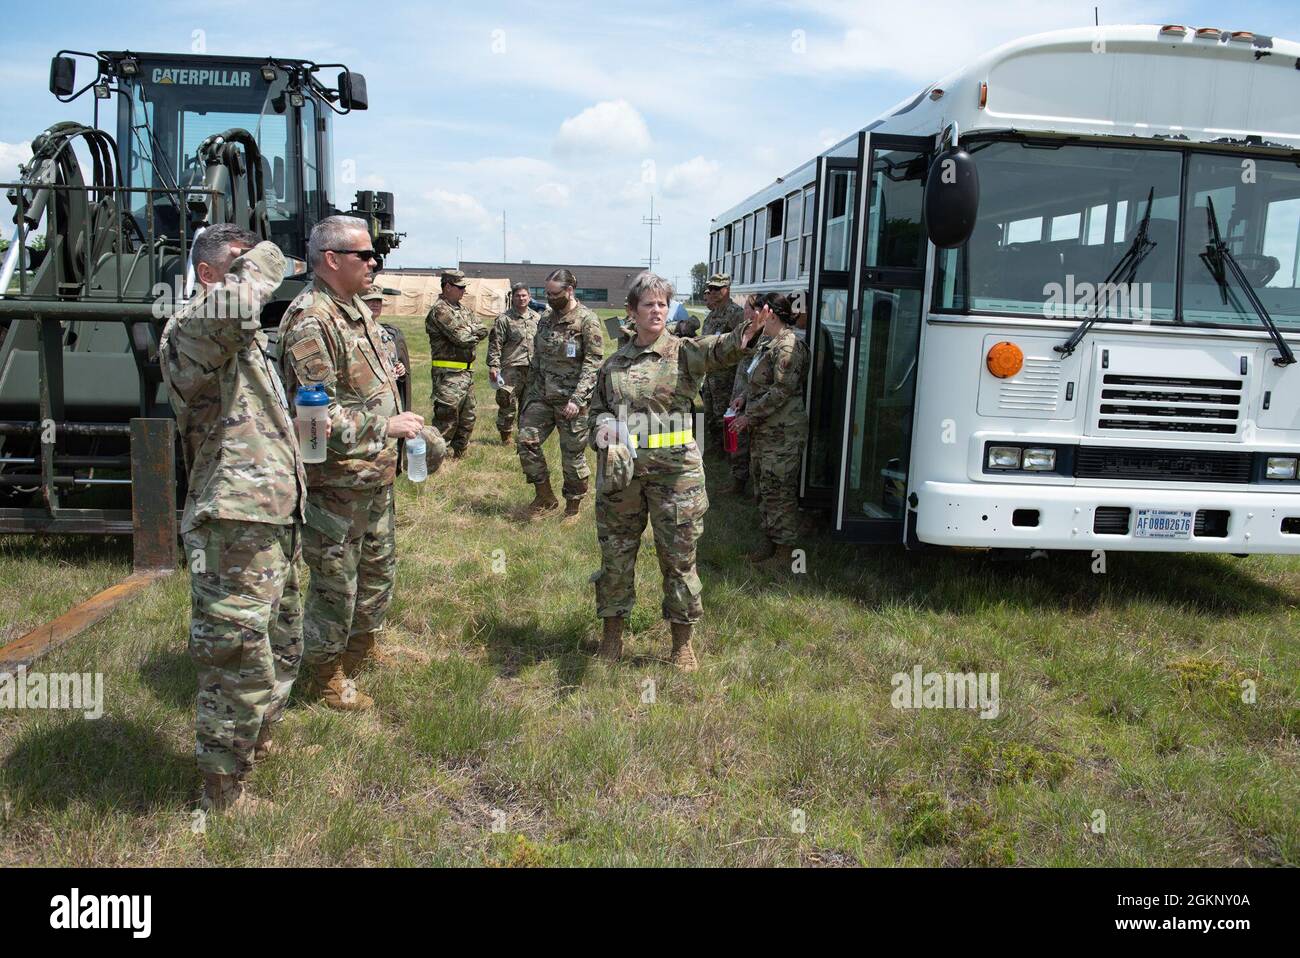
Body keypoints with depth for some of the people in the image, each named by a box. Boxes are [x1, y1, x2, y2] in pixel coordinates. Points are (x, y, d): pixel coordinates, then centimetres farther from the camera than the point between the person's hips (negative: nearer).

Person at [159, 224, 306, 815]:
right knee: (240, 662, 0)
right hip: (233, 527, -10)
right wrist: (259, 264, -21)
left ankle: (254, 746, 46)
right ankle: (223, 794, 17)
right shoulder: (189, 329, -15)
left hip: (273, 521, 10)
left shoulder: (246, 335, 18)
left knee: (281, 649, 25)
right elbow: (229, 307, -40)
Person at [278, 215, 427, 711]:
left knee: (379, 564, 24)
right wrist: (385, 426, -24)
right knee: (336, 578, 5)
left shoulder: (357, 308, 10)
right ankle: (329, 678, 23)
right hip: (335, 481, -10)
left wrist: (415, 428, 19)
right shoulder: (309, 322, -22)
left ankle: (361, 648, 44)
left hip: (375, 475, 10)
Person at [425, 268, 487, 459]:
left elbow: (483, 330, 6)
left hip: (467, 372, 9)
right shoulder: (440, 310, -12)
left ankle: (458, 455, 25)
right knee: (447, 418, -7)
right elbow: (461, 337, -20)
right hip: (449, 374, -9)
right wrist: (473, 332, -1)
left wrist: (467, 330, -9)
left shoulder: (464, 309, 16)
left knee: (467, 418, 15)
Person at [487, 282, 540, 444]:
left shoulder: (537, 318, 13)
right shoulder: (504, 319, -3)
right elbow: (495, 344, -6)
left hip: (533, 369, 5)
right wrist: (493, 365, -13)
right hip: (511, 369, -5)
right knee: (508, 404, -4)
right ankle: (505, 437, 8)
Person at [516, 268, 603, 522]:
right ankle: (545, 496, 15)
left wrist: (577, 399, -21)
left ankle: (573, 508, 19)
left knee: (573, 454, 2)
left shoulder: (587, 320, -11)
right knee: (526, 440, -1)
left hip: (570, 399, -6)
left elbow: (594, 362, -15)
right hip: (542, 395, 7)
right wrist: (530, 391, 16)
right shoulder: (546, 318, 11)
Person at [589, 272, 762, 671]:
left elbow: (719, 350, -23)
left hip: (674, 470, -3)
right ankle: (612, 633, 30)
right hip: (621, 471, 3)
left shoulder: (684, 352, -2)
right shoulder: (614, 362, 9)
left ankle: (682, 642, 21)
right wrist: (602, 425, -2)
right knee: (615, 554, 12)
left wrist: (745, 333, -45)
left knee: (678, 556, 5)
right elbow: (598, 407, 22)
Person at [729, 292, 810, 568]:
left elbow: (782, 390, -22)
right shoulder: (768, 344, 14)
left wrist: (749, 416, -18)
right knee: (763, 488, 16)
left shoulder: (787, 346, -17)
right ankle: (769, 542, 29)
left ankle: (784, 551, 7)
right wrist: (745, 397, 8)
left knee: (779, 491, -3)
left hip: (782, 433, -10)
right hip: (763, 431, 10)